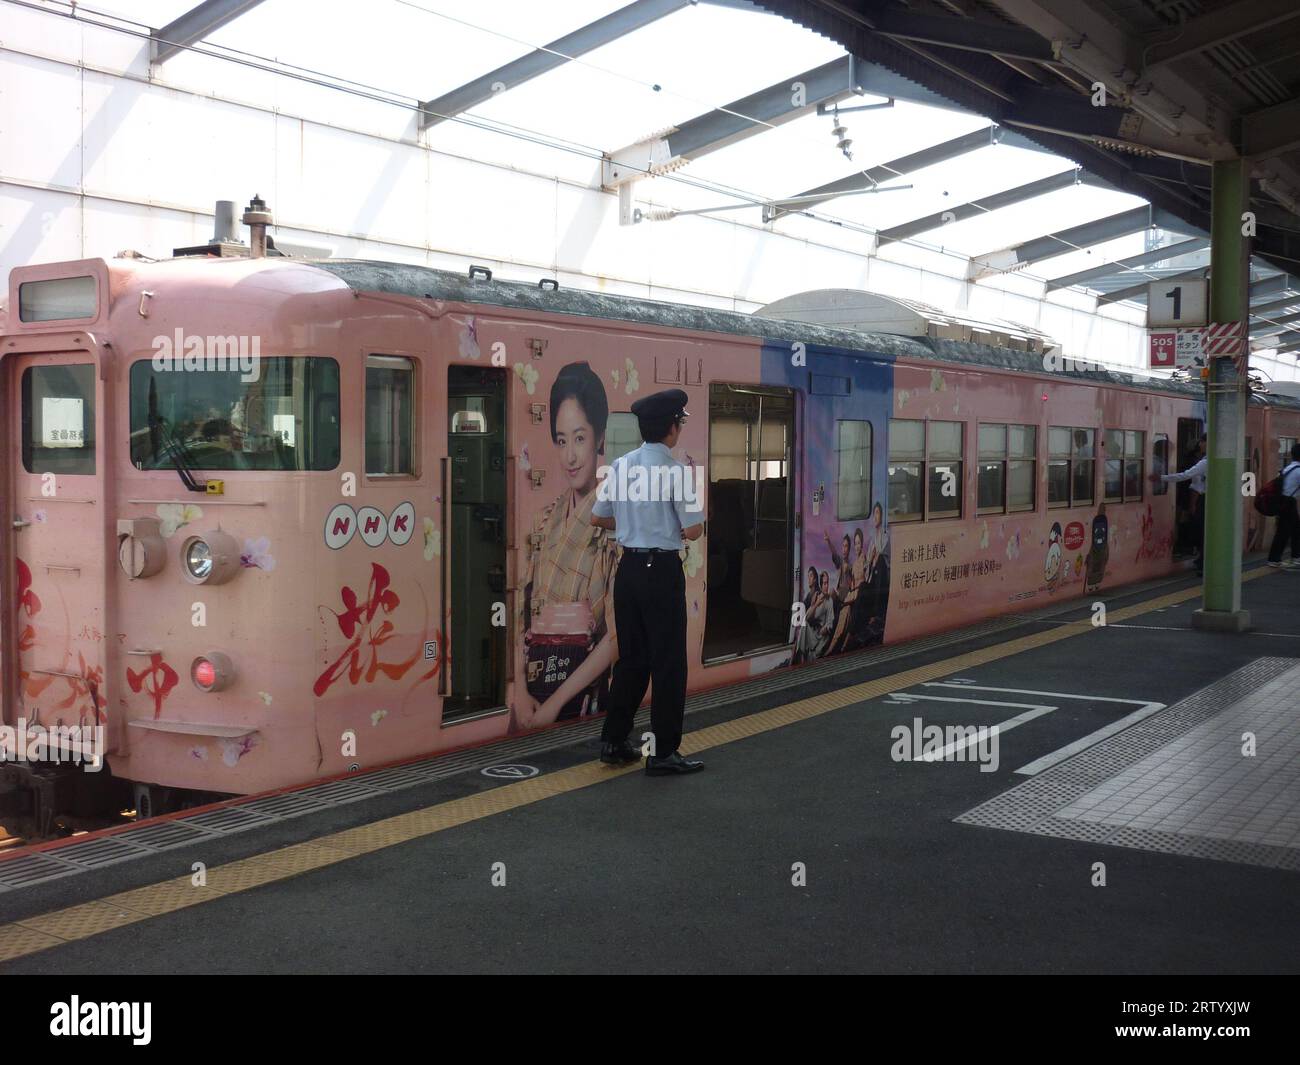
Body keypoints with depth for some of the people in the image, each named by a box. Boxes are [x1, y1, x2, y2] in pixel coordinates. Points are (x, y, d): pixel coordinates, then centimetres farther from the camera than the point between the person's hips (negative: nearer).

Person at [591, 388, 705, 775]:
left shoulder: (620, 466, 4)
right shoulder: (676, 470, -13)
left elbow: (597, 517, 12)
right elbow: (692, 531, -13)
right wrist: (698, 514, 7)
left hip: (628, 567, 6)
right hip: (662, 570, -6)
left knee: (630, 657, 16)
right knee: (668, 662, 3)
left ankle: (614, 742, 22)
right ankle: (663, 753, 7)